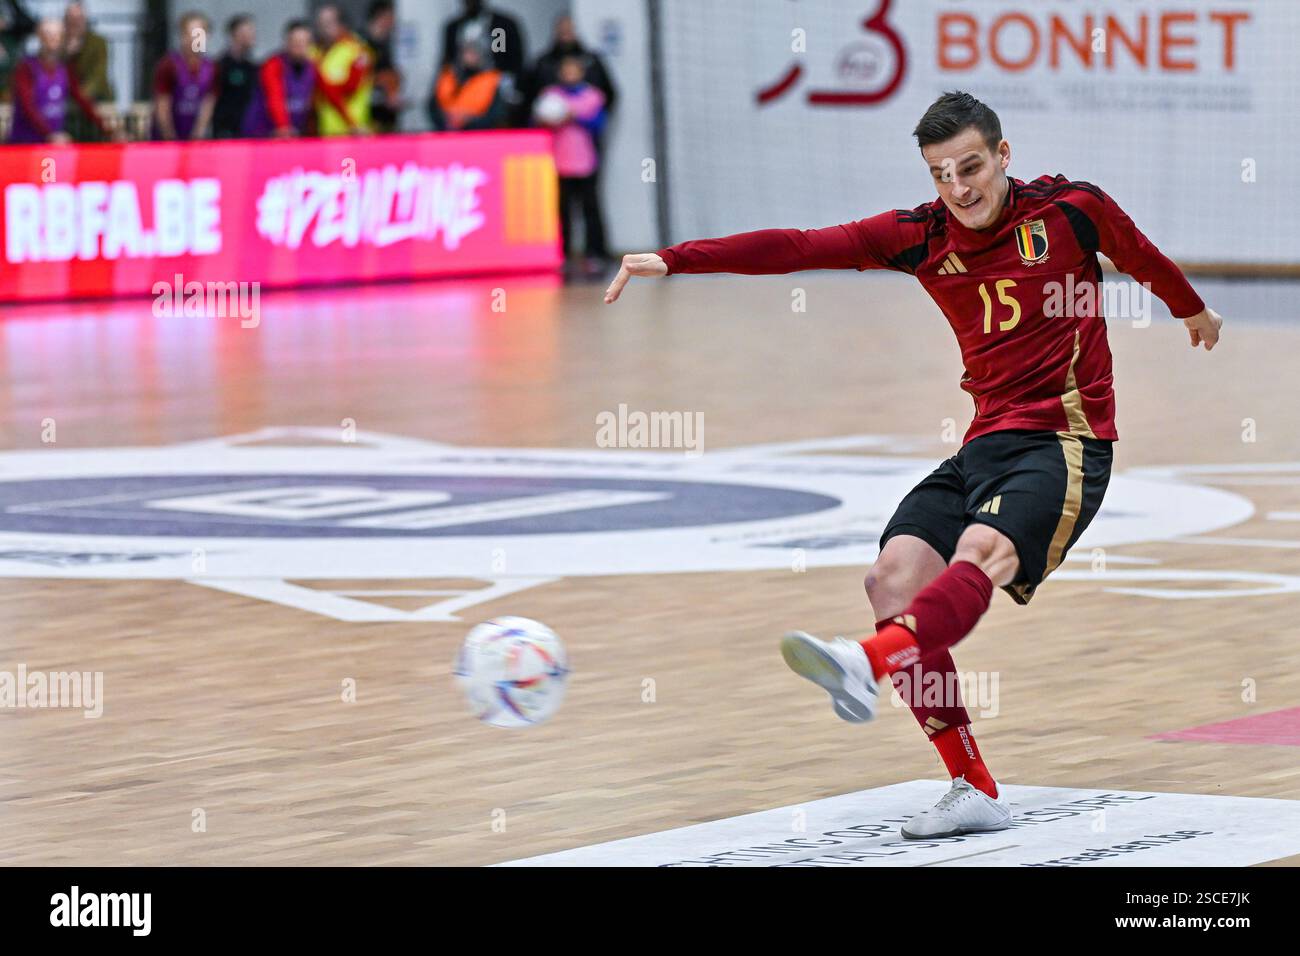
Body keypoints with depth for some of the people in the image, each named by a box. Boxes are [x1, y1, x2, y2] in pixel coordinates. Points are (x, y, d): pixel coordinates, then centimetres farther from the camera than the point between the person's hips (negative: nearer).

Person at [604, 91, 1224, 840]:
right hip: (987, 442, 5)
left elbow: (1143, 259, 21)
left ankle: (867, 666, -62)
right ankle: (975, 791, -13)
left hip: (1067, 442, -5)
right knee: (896, 574, -16)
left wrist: (1194, 311, 40)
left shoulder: (1072, 209, 0)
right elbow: (796, 248, 0)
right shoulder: (922, 236, 7)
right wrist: (673, 260, -7)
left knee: (982, 550, -32)